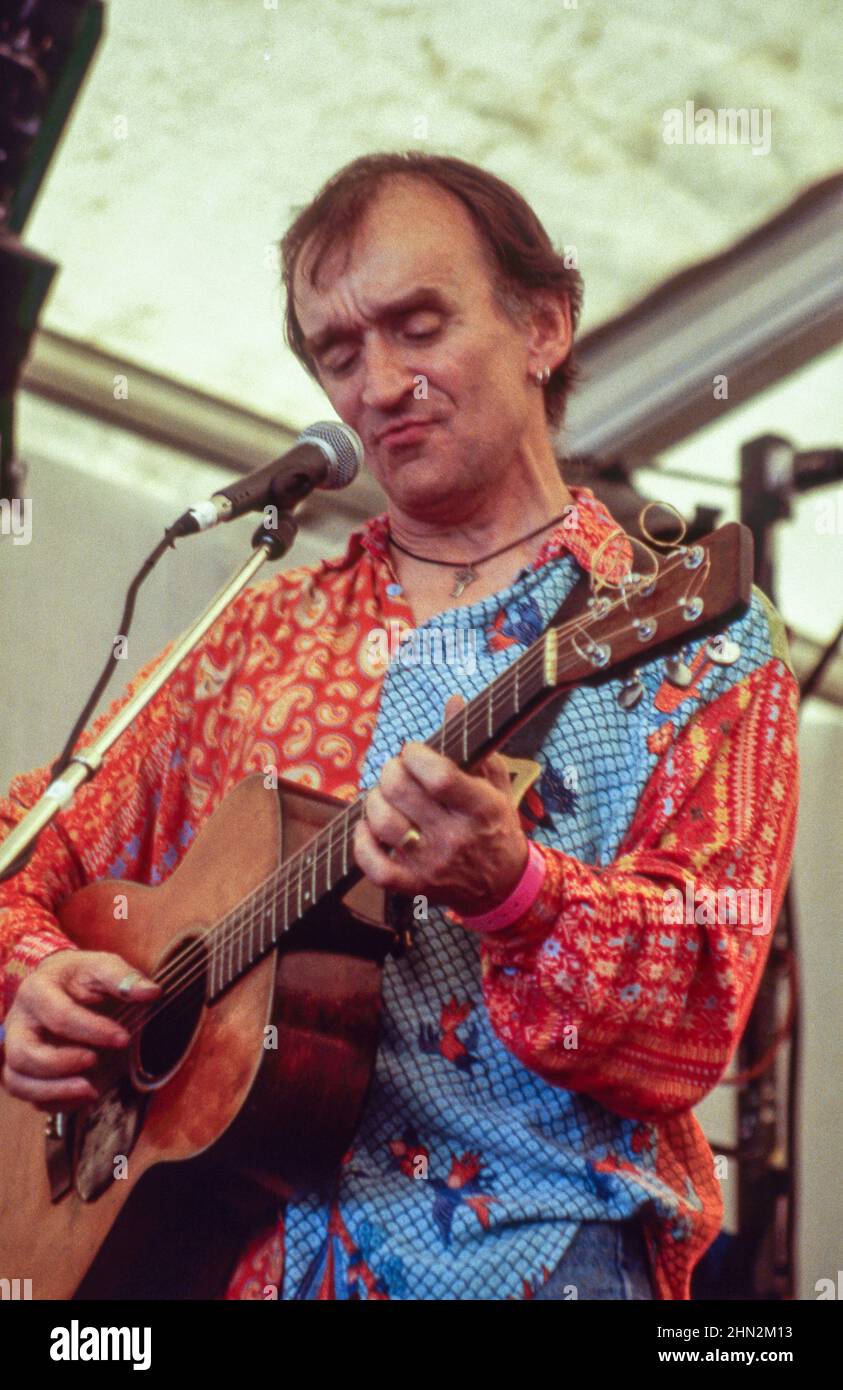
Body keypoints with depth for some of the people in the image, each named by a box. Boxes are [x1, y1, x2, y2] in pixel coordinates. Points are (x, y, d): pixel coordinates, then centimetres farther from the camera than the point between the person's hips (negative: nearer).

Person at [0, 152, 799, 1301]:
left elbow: (690, 1027, -4)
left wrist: (510, 891, -22)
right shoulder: (261, 636, 19)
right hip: (237, 1238, 4)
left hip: (532, 1236, -4)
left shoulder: (697, 639, 6)